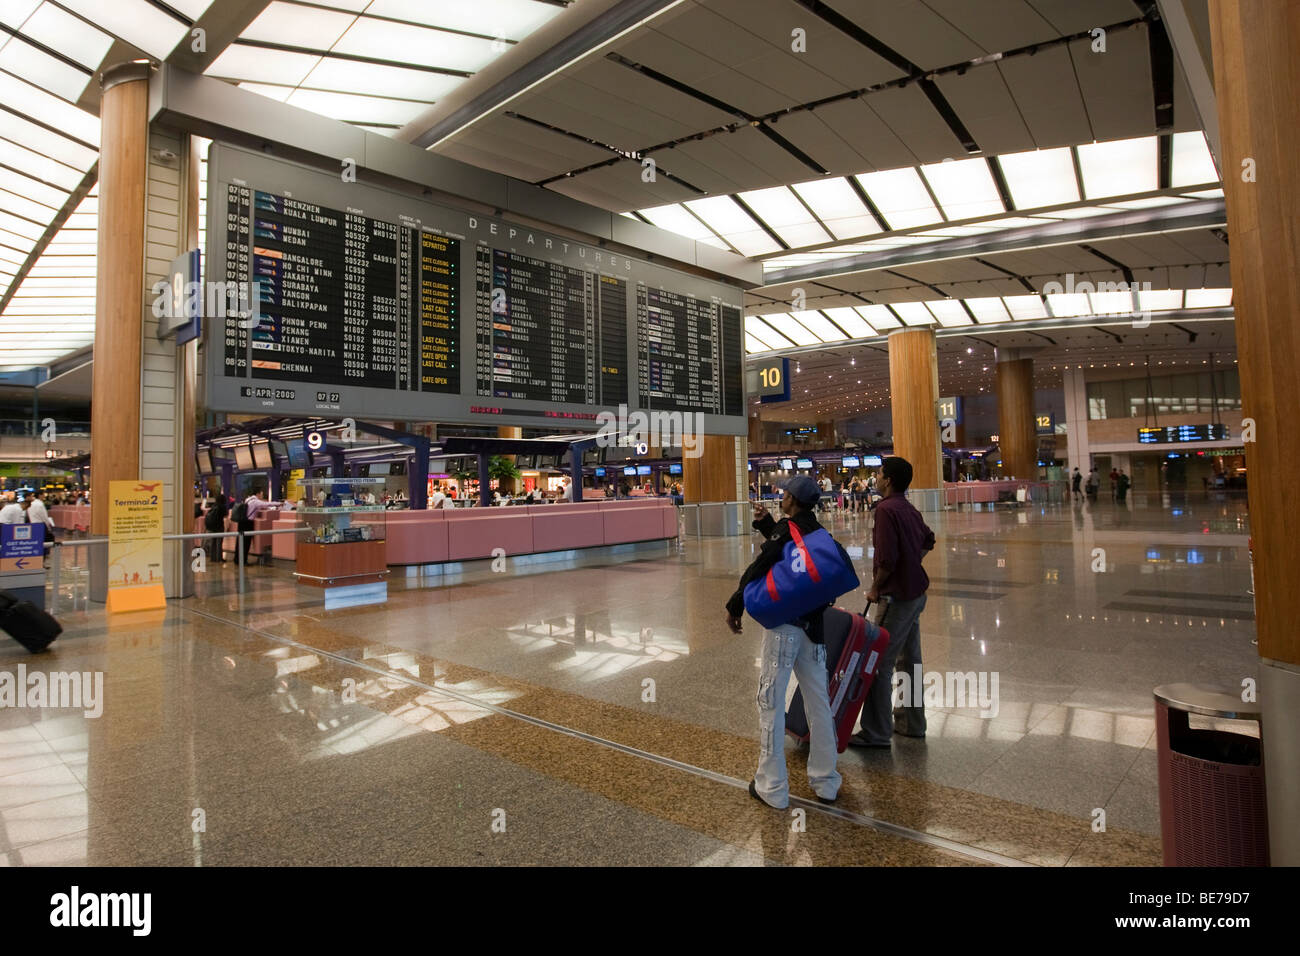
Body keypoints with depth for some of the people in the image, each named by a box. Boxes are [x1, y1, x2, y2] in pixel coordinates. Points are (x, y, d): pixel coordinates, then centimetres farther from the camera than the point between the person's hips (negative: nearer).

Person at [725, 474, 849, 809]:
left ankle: (772, 787, 8)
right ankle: (826, 781, 26)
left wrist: (735, 606, -8)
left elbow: (759, 568, -16)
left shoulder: (787, 528, -12)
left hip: (783, 623, -8)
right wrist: (766, 523, 26)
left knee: (771, 701, 1)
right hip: (813, 625, 8)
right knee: (818, 700, 14)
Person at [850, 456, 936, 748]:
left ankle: (877, 733, 4)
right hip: (916, 592, 10)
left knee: (879, 665, -3)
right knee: (910, 660, 18)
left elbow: (887, 559, -24)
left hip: (898, 596, -10)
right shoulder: (909, 509, 9)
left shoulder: (886, 509, -19)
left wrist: (875, 588, -12)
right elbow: (928, 540, 26)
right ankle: (912, 722, 30)